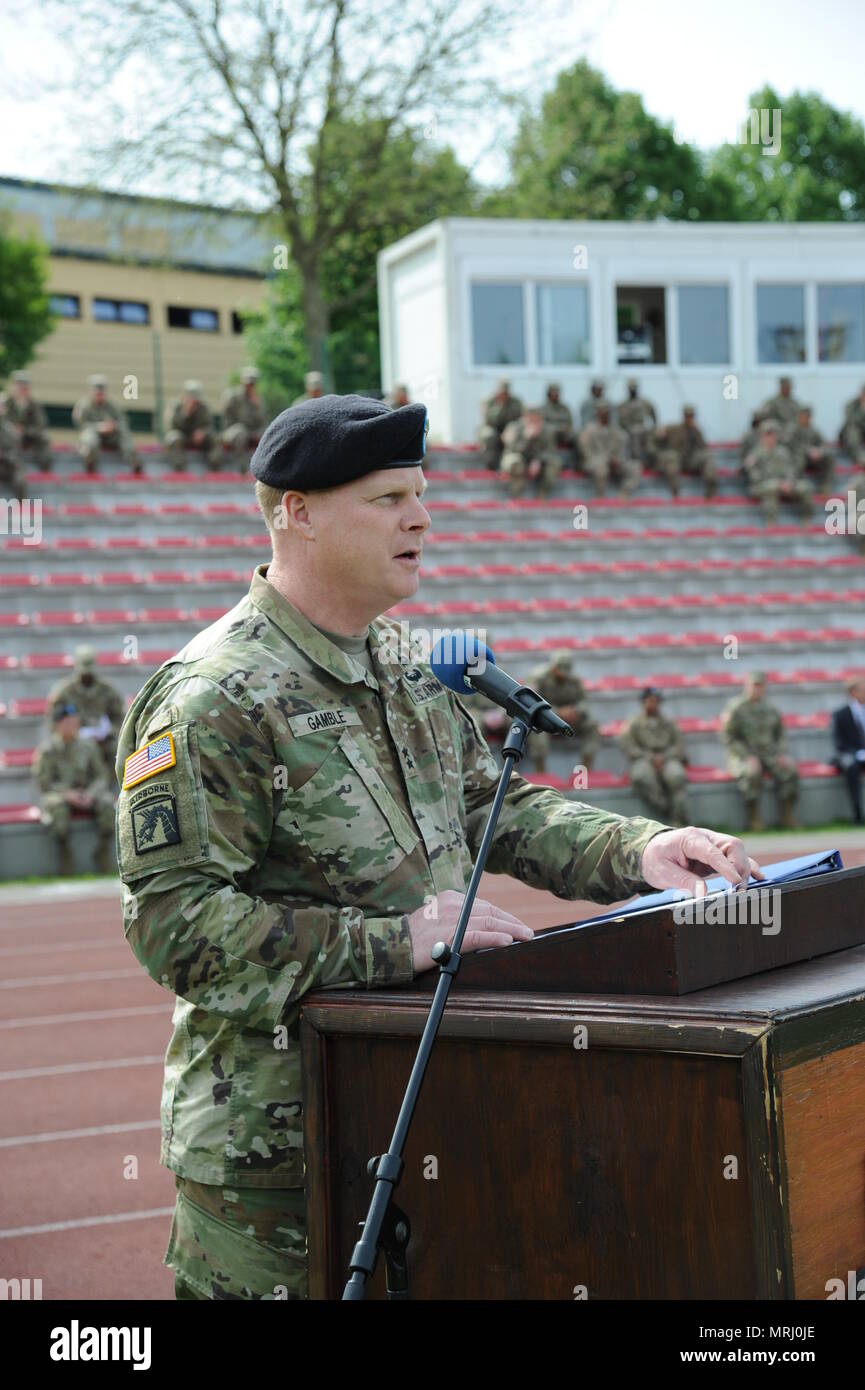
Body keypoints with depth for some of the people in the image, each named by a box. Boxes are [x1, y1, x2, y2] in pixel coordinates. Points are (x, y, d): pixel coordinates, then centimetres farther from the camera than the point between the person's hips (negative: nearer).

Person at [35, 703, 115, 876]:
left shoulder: (86, 745, -1)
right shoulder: (46, 750, -8)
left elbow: (101, 777, 2)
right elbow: (44, 784, -8)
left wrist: (90, 794, -18)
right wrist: (68, 794, -24)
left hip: (87, 794, 3)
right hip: (58, 793, -2)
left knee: (108, 805, -28)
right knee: (58, 809, -38)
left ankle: (103, 853, -14)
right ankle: (64, 853, -17)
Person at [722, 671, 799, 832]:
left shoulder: (771, 709, 11)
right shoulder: (736, 708, -4)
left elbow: (781, 735, 17)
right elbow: (730, 738, -7)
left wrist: (782, 754, -2)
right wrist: (748, 757, -18)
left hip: (770, 754, 4)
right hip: (743, 756, -4)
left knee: (790, 769, -23)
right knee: (751, 773, -37)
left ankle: (787, 817, -13)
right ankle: (754, 819, -24)